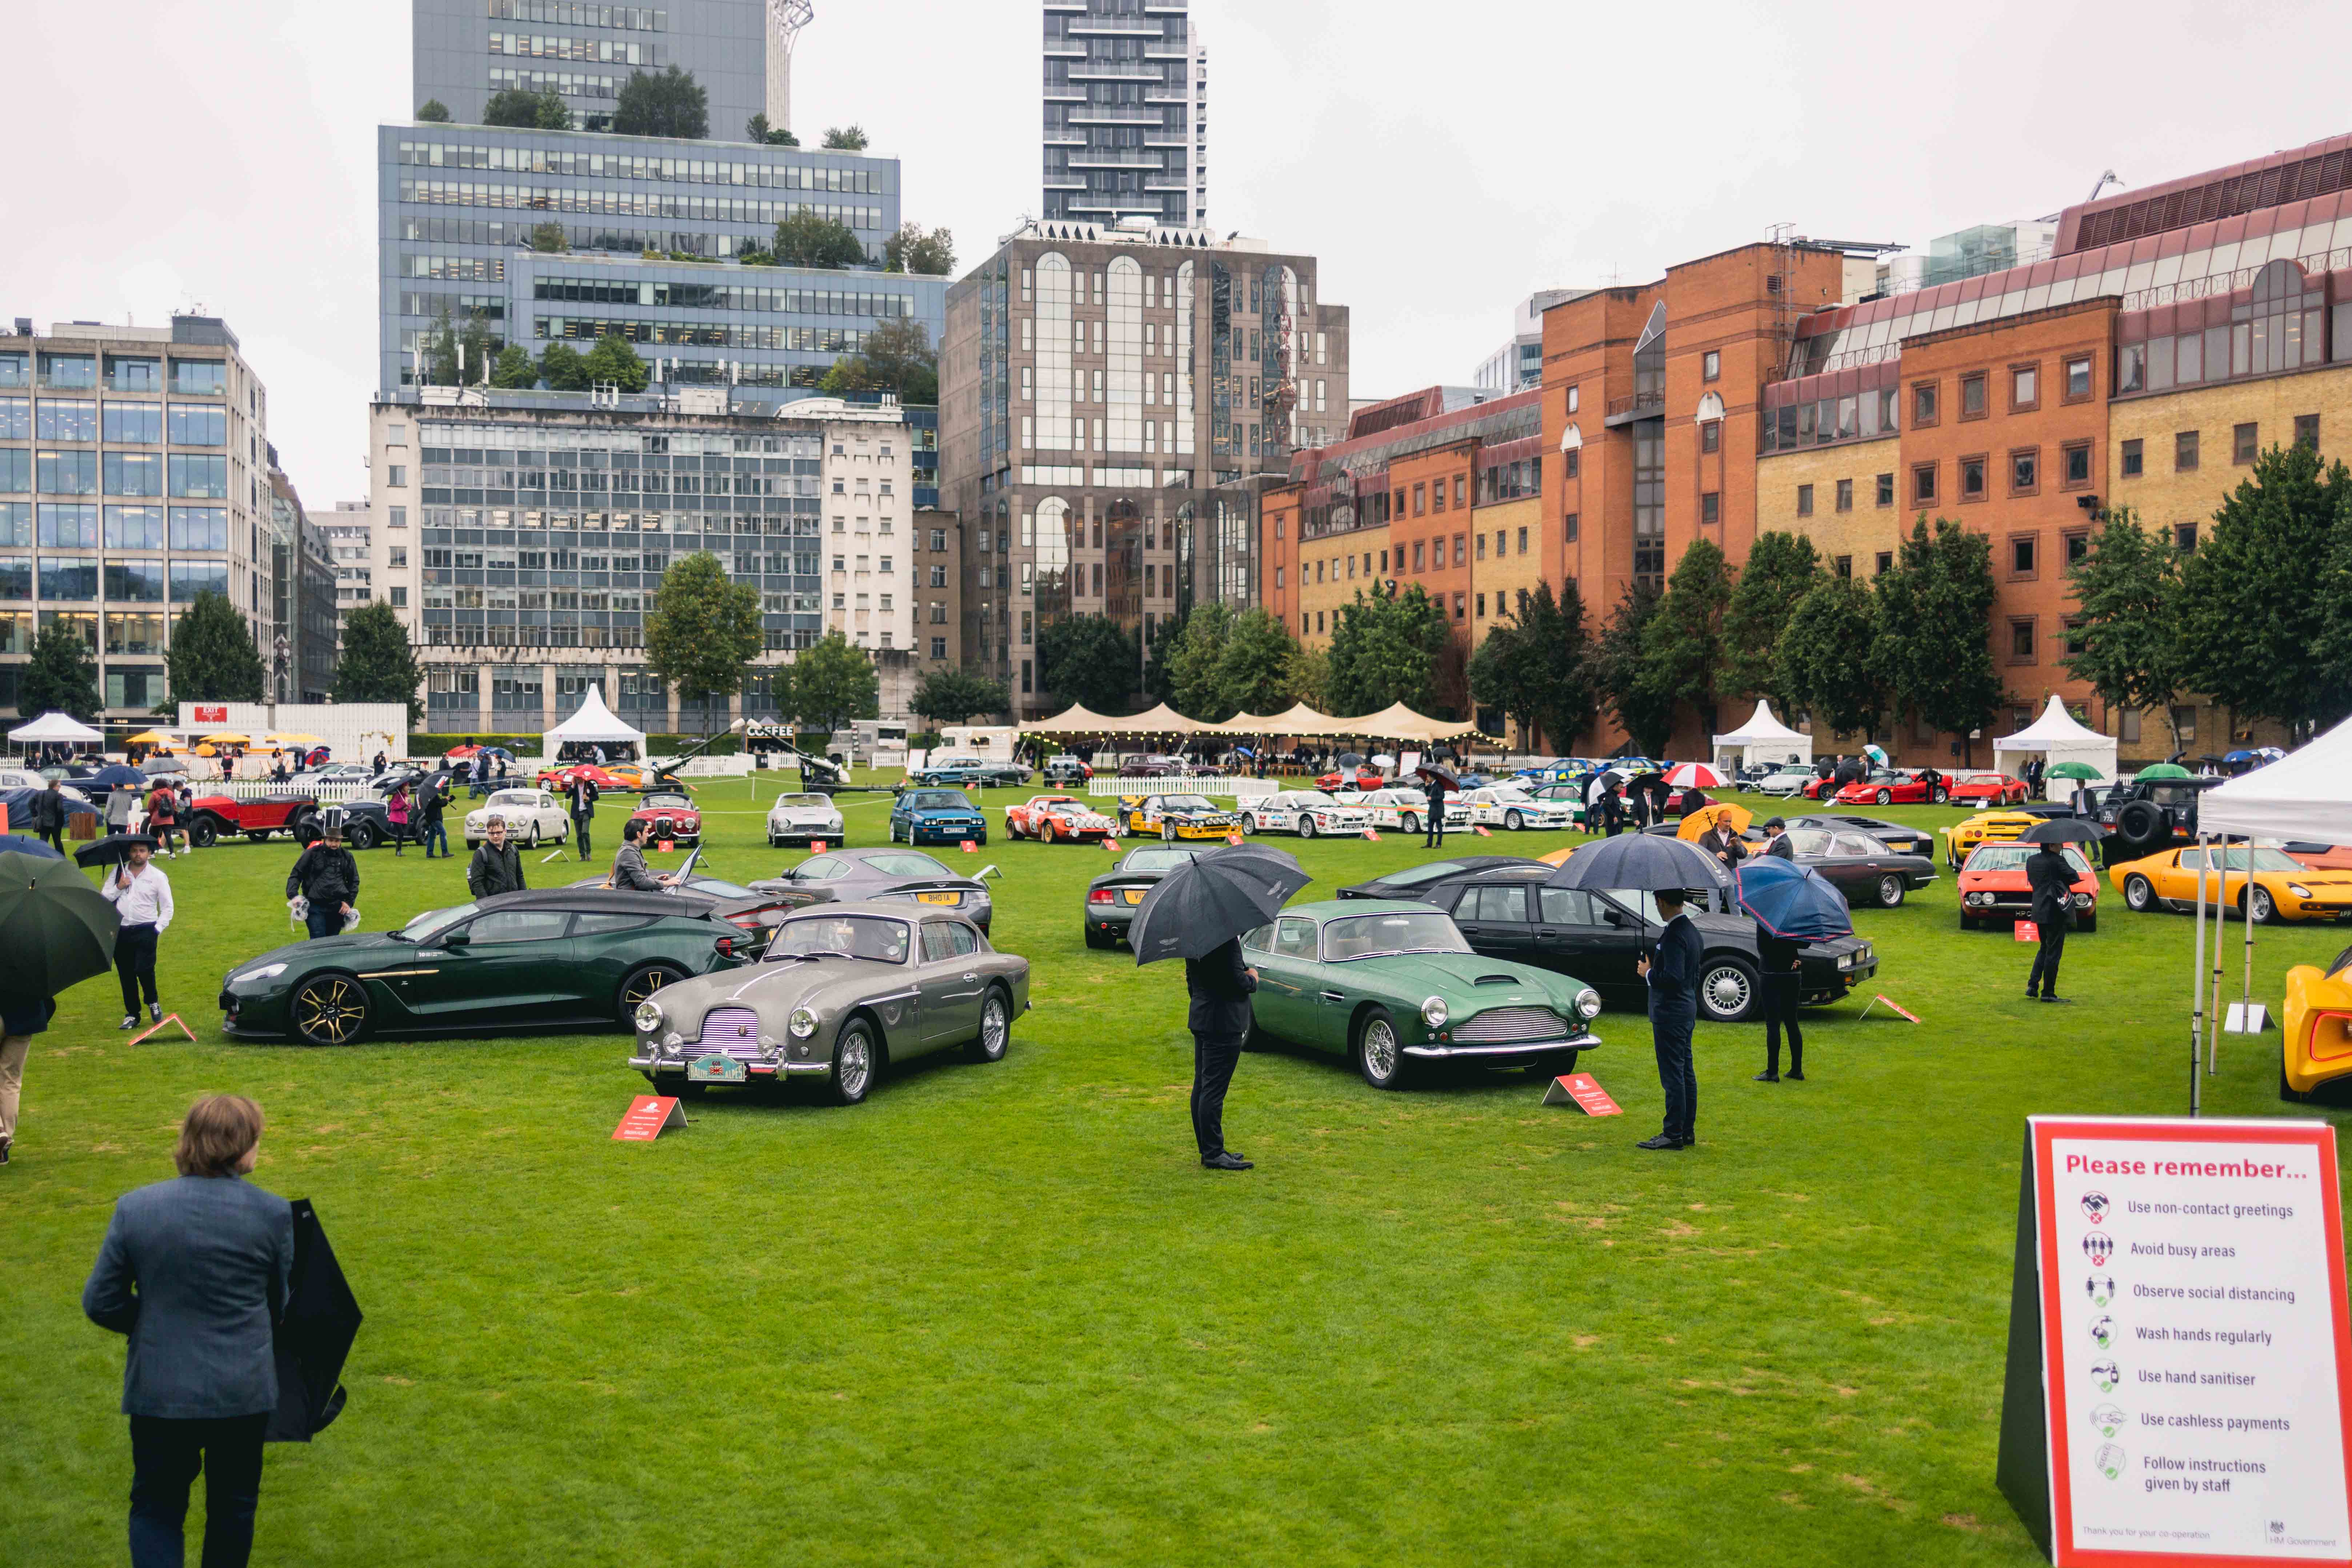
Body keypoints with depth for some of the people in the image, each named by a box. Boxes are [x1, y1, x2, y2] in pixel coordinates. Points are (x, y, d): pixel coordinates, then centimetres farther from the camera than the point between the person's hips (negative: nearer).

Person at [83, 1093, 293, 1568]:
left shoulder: (134, 1209, -9)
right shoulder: (274, 1213, -11)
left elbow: (100, 1303, -3)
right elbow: (278, 1305, 2)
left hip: (159, 1391, 0)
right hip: (242, 1393, 0)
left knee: (155, 1508, 14)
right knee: (233, 1506, 18)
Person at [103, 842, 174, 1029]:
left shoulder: (157, 876, 2)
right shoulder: (118, 872, 9)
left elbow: (168, 907, 4)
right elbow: (104, 898, 7)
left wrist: (159, 928, -6)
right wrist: (118, 888, -9)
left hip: (145, 930, -3)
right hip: (121, 931, 3)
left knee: (144, 969, -16)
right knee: (126, 974, 6)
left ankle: (153, 1003, 10)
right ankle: (132, 1014, 16)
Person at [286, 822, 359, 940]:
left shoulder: (346, 857, 9)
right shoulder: (312, 854, 0)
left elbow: (354, 881, 18)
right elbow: (296, 875, 3)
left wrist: (349, 902, 7)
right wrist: (294, 895, -11)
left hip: (338, 908, 3)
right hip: (315, 907, -3)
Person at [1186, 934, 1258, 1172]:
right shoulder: (1227, 939, -20)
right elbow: (1236, 981, -23)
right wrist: (1253, 979, -2)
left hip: (1200, 1018, 10)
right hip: (1223, 1023, -10)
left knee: (1202, 1087, 13)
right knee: (1214, 1089, -6)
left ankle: (1208, 1149, 21)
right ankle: (1214, 1154, -1)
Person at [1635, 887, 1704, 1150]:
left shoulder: (1673, 936, -21)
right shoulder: (1692, 931, 11)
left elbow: (1673, 978, -27)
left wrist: (1648, 972, -12)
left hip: (1670, 1015, -10)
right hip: (1687, 1012, 10)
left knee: (1673, 1076, -5)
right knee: (1686, 1074, 14)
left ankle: (1673, 1135, -1)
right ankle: (1687, 1131, 21)